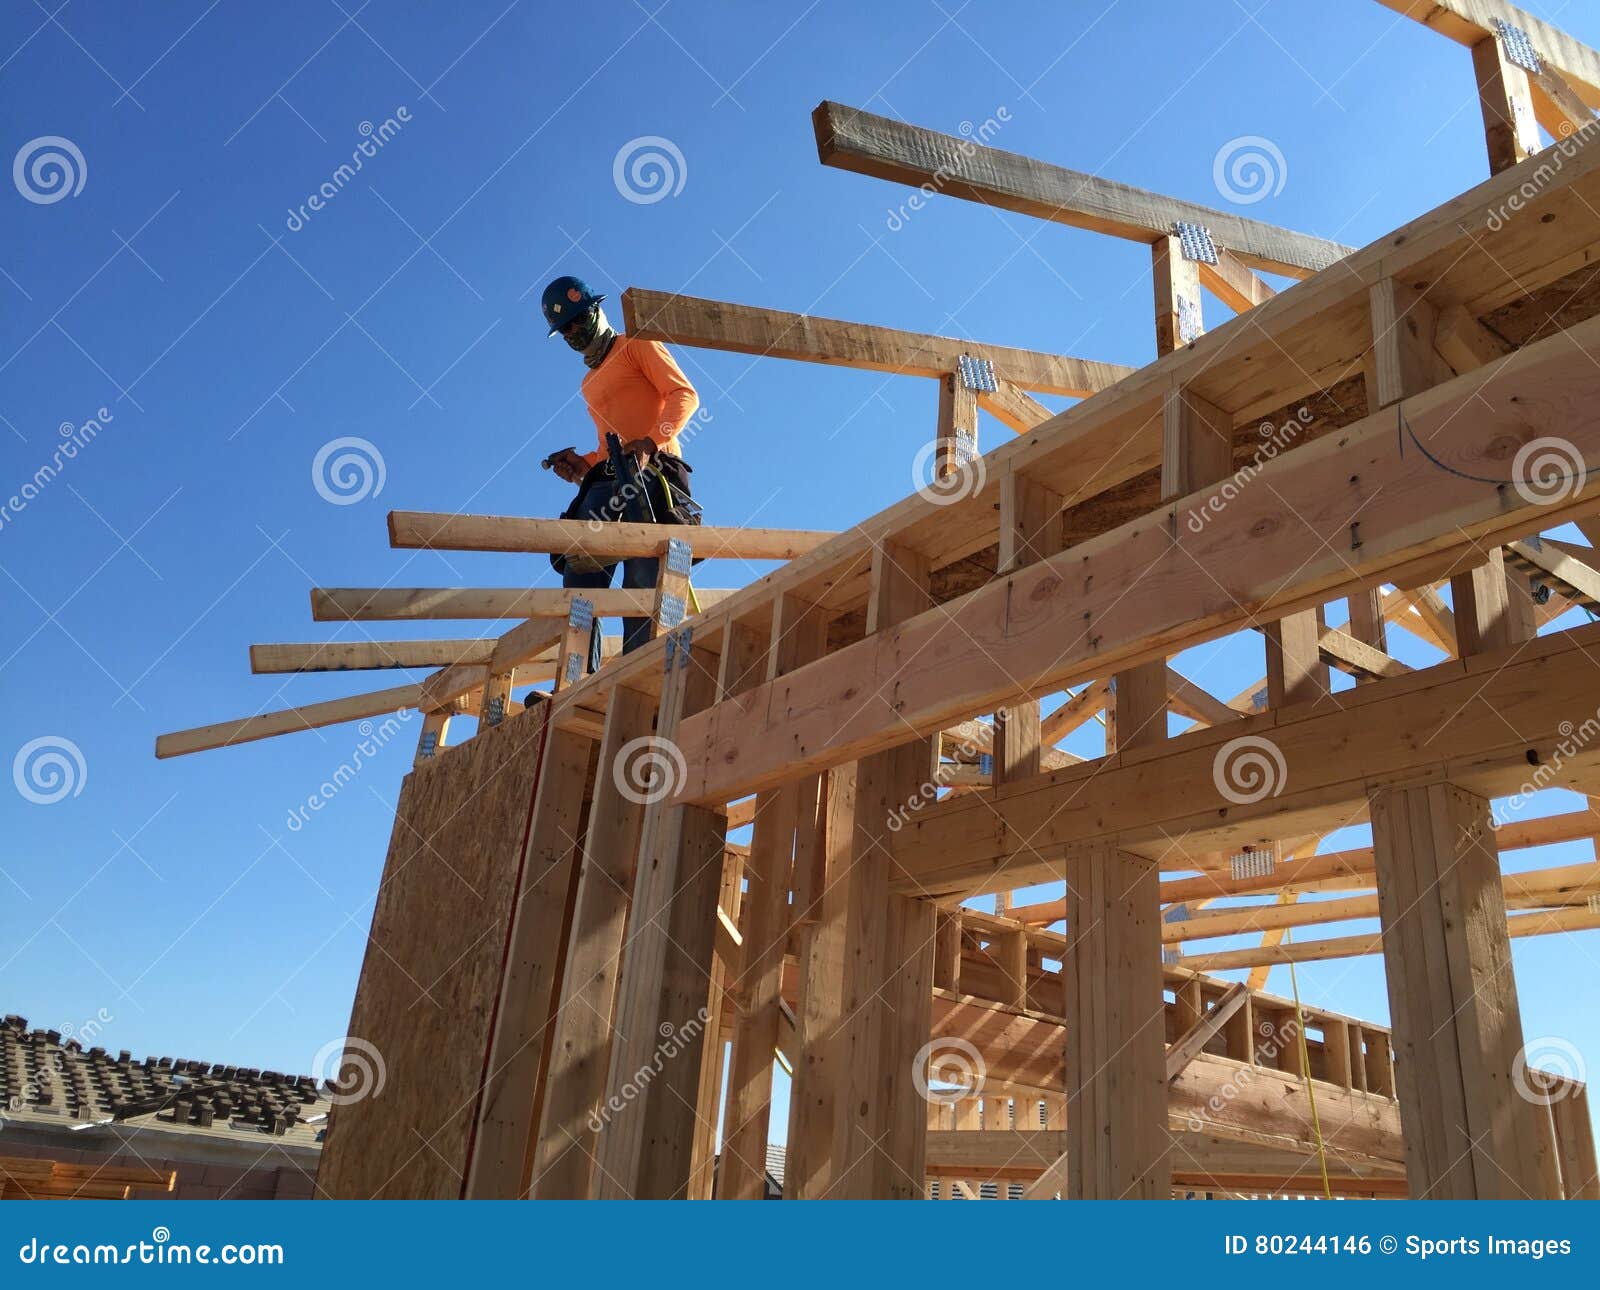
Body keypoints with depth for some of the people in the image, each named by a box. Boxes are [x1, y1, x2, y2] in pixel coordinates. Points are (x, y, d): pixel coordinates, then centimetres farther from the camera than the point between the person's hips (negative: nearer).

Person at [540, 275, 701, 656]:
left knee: (642, 584, -17)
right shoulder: (589, 384, 33)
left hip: (651, 469, -7)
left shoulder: (637, 346, 12)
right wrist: (582, 463, 14)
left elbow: (684, 394, -2)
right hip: (606, 479, 7)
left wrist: (649, 443, -18)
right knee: (580, 573, -13)